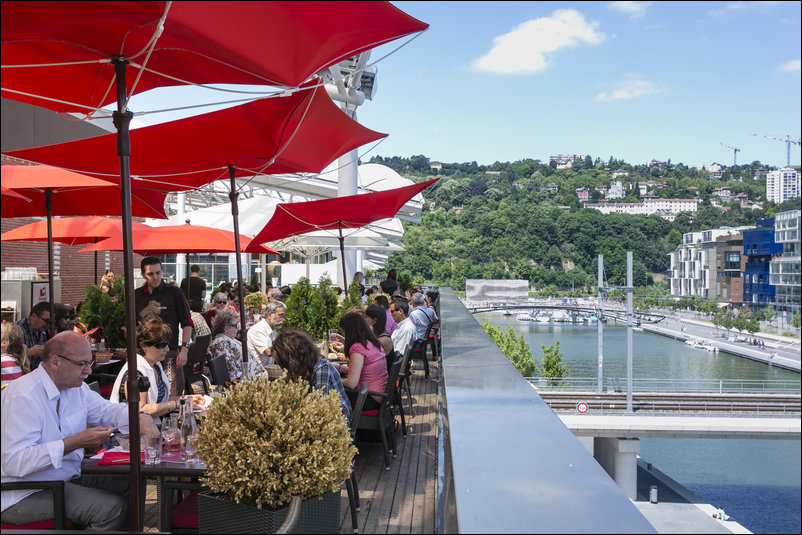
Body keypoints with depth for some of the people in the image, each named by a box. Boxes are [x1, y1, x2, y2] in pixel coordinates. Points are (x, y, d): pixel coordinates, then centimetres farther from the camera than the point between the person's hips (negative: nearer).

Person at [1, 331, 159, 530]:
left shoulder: (76, 387, 5)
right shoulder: (23, 396, -23)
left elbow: (107, 409, 18)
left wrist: (141, 418, -5)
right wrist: (75, 443, -29)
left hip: (68, 477, 9)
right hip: (25, 495, -9)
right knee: (112, 507, -23)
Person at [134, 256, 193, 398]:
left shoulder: (174, 293, 0)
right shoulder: (136, 296, 10)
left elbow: (187, 323, 1)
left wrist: (184, 349, -8)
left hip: (170, 353, -3)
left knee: (174, 396, -7)